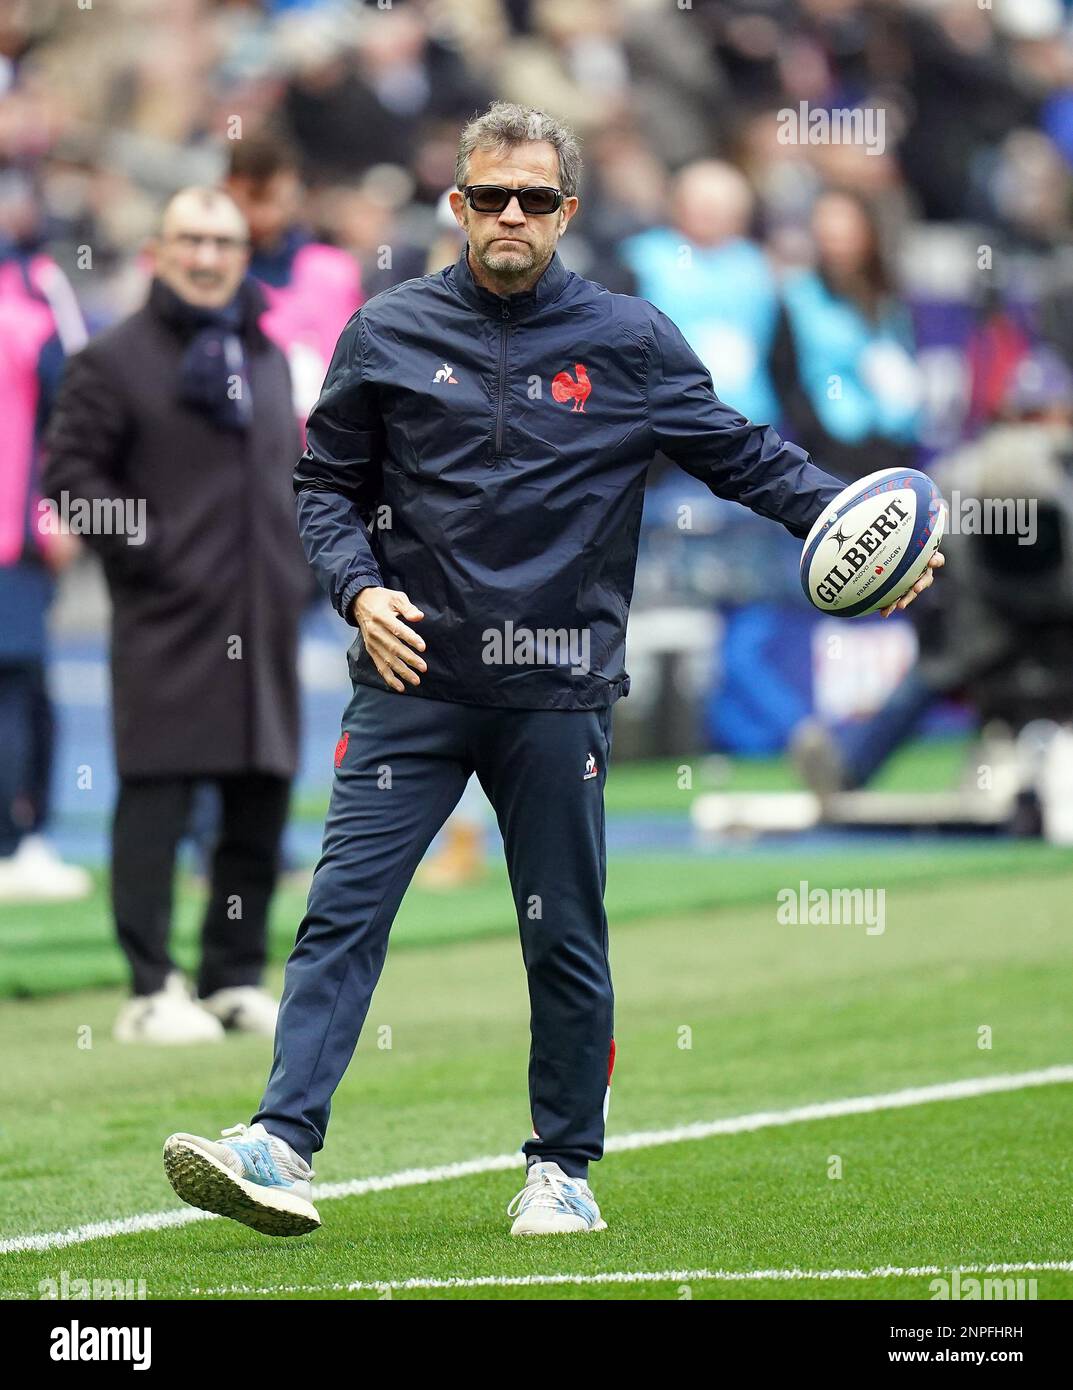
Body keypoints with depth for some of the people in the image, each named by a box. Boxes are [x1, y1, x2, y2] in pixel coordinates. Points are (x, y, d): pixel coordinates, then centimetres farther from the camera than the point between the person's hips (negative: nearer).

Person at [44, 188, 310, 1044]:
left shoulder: (268, 356, 18)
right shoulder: (117, 359, -1)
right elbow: (70, 467, -6)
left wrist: (297, 568, 14)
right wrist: (137, 543, -14)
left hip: (263, 621, 6)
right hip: (167, 620, -6)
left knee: (261, 802, 7)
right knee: (156, 802, -7)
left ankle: (237, 979, 17)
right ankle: (152, 991, -6)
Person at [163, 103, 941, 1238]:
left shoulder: (629, 343, 4)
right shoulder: (388, 334, 6)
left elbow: (743, 455, 9)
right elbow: (325, 482, 13)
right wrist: (359, 589, -4)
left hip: (558, 694, 0)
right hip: (412, 683, 0)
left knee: (566, 940, 6)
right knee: (343, 910, -9)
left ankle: (563, 1169, 18)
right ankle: (282, 1150, -14)